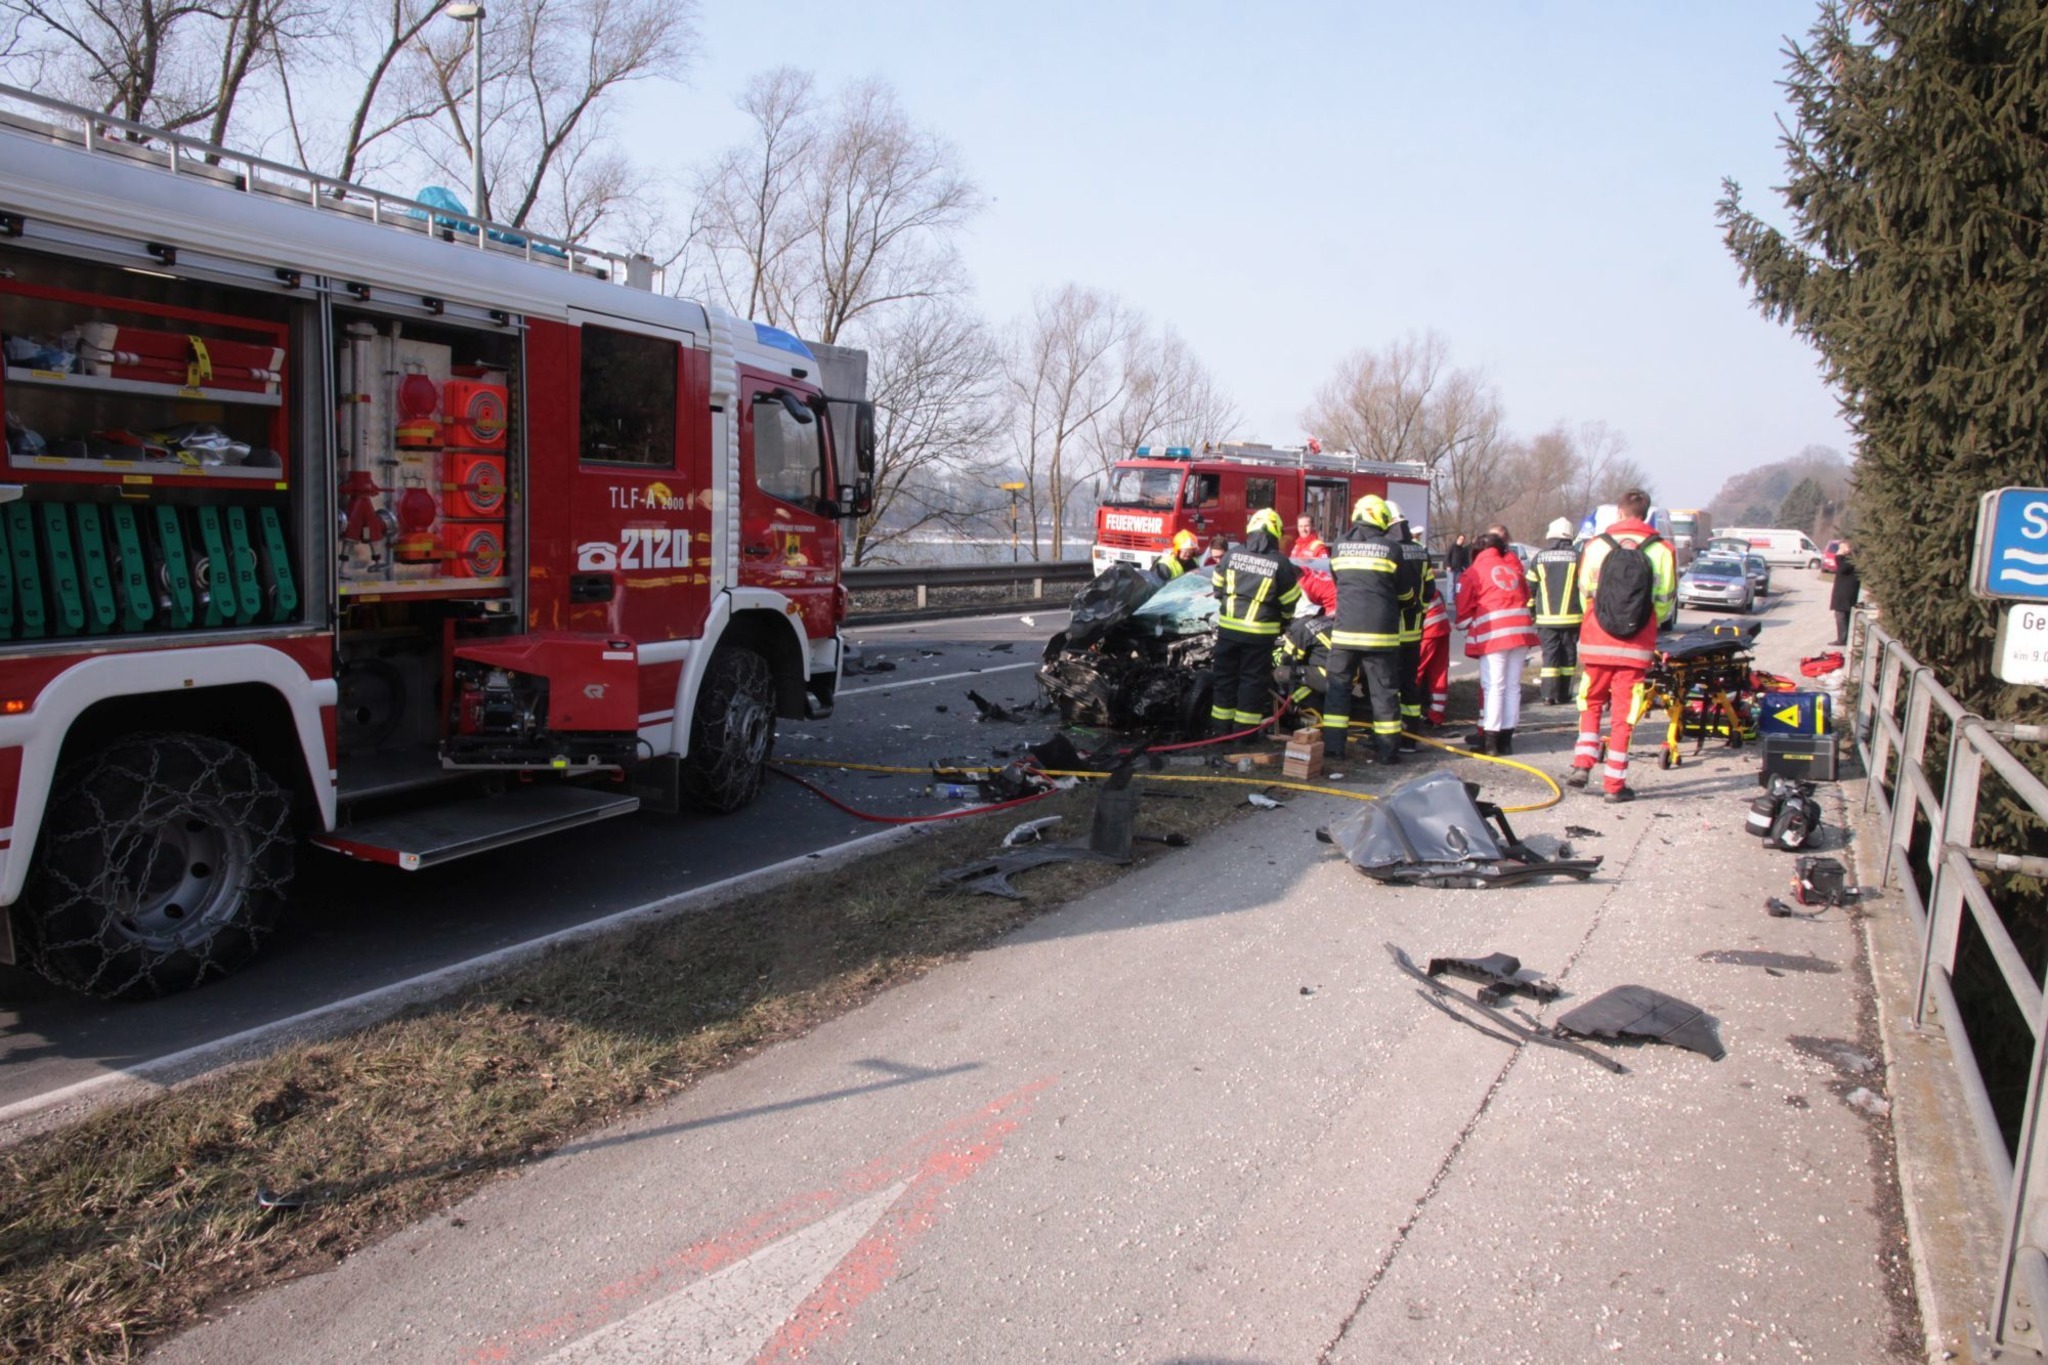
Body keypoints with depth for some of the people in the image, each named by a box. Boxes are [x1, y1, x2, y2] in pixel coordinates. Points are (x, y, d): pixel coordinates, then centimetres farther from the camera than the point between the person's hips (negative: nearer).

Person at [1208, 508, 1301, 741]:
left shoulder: (1232, 556, 0)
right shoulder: (1280, 563, -8)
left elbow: (1218, 589, 12)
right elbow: (1290, 601, 0)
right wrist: (1283, 620, 20)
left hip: (1228, 628, 3)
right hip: (1260, 633, -3)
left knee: (1224, 678, 13)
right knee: (1252, 681, 6)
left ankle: (1221, 728, 18)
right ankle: (1243, 730, 8)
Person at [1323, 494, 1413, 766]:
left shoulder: (1339, 546, 4)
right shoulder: (1390, 547, -4)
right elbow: (1407, 591, 4)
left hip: (1345, 631, 2)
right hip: (1380, 632, -2)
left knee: (1338, 687, 9)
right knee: (1384, 691, 5)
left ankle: (1332, 746, 7)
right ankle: (1388, 749, 9)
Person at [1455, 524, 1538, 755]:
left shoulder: (1475, 570, 4)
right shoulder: (1515, 565, 15)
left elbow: (1464, 607, 2)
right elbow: (1526, 595, 21)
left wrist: (1471, 629, 17)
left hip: (1493, 632, -4)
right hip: (1521, 630, 4)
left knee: (1493, 686, -1)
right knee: (1513, 686, 9)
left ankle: (1490, 739, -1)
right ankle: (1506, 737, 13)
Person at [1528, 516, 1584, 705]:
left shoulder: (1539, 557, 3)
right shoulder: (1576, 557, -1)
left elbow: (1529, 588, 6)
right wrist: (1586, 612, 8)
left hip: (1546, 618, 1)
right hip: (1571, 617, -1)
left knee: (1550, 654, 3)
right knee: (1568, 655, 7)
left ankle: (1549, 694, -5)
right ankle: (1563, 694, 8)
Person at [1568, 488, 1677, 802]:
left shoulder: (1596, 545, -3)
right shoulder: (1661, 549, -5)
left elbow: (1584, 596, 5)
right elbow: (1664, 603, 1)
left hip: (1596, 642, 1)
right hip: (1636, 646, -1)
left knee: (1591, 702, 19)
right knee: (1623, 712, 5)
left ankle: (1583, 764, 8)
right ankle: (1614, 782, 7)